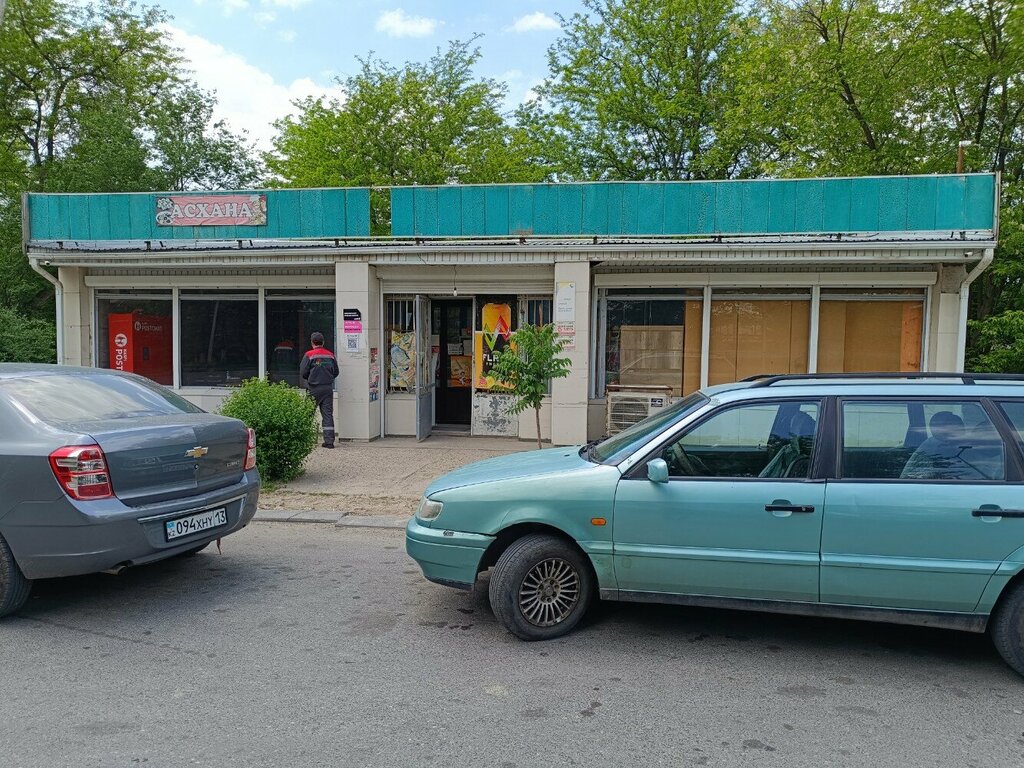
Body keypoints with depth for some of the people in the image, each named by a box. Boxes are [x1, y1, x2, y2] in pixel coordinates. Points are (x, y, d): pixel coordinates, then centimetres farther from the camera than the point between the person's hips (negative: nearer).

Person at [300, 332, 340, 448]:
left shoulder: (309, 355, -6)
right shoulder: (330, 355, 5)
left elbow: (303, 373, -6)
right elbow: (336, 372, 10)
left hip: (314, 389, -3)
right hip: (328, 388, 3)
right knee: (328, 414, 4)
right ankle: (329, 440, 1)